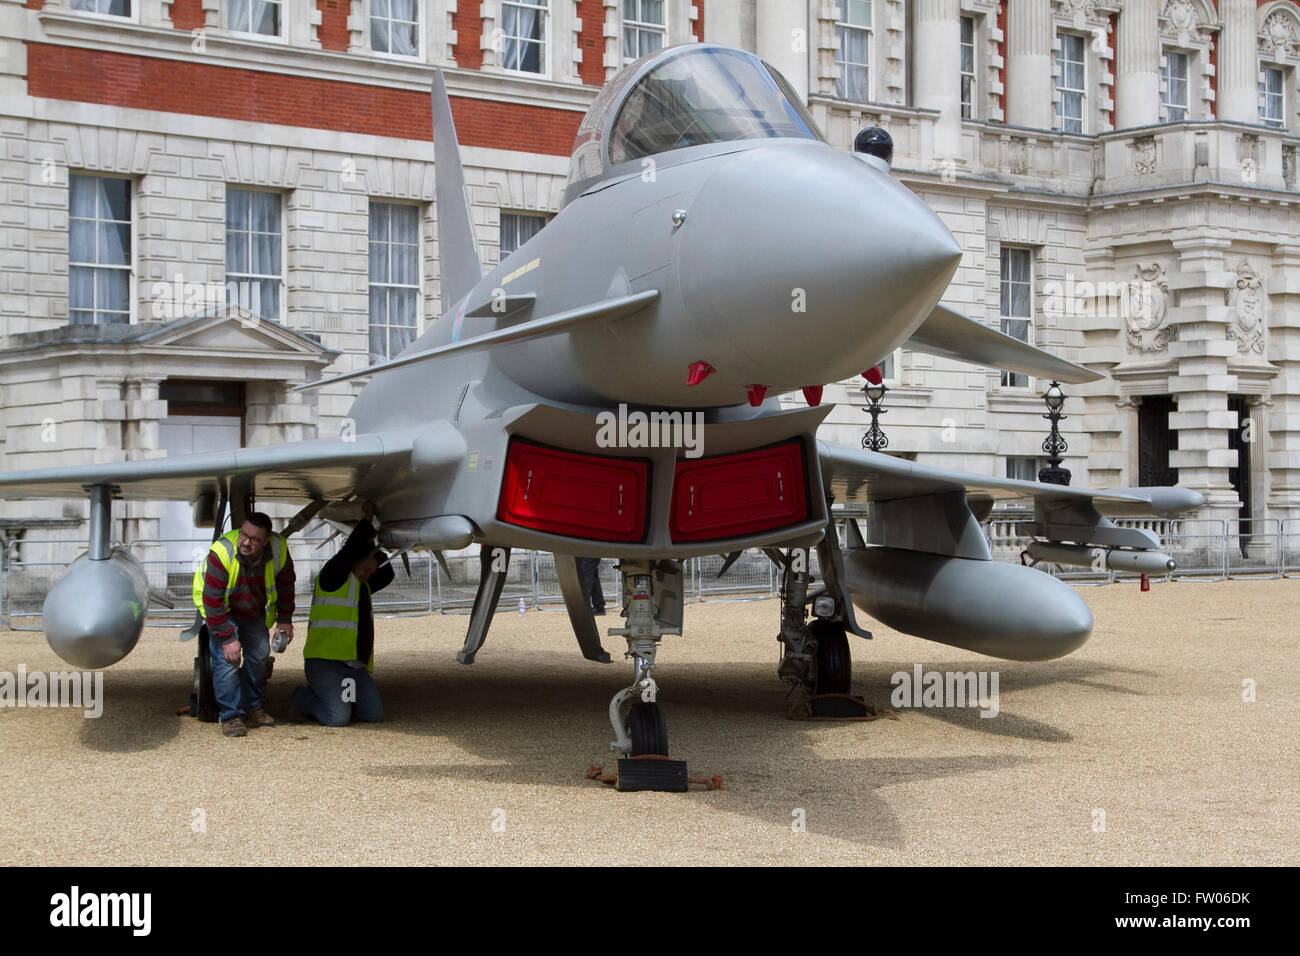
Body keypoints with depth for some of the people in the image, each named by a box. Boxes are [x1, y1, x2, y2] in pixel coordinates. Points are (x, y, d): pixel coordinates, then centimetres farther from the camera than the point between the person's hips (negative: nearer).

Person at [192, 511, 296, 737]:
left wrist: (285, 619, 0)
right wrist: (227, 638, -29)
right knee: (227, 658, -17)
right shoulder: (221, 553, -36)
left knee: (259, 655, 6)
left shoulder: (278, 550, -23)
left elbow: (285, 585, -2)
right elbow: (212, 601, -31)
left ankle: (252, 708, 23)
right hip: (220, 610, -5)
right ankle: (230, 716, -9)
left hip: (254, 611, 5)